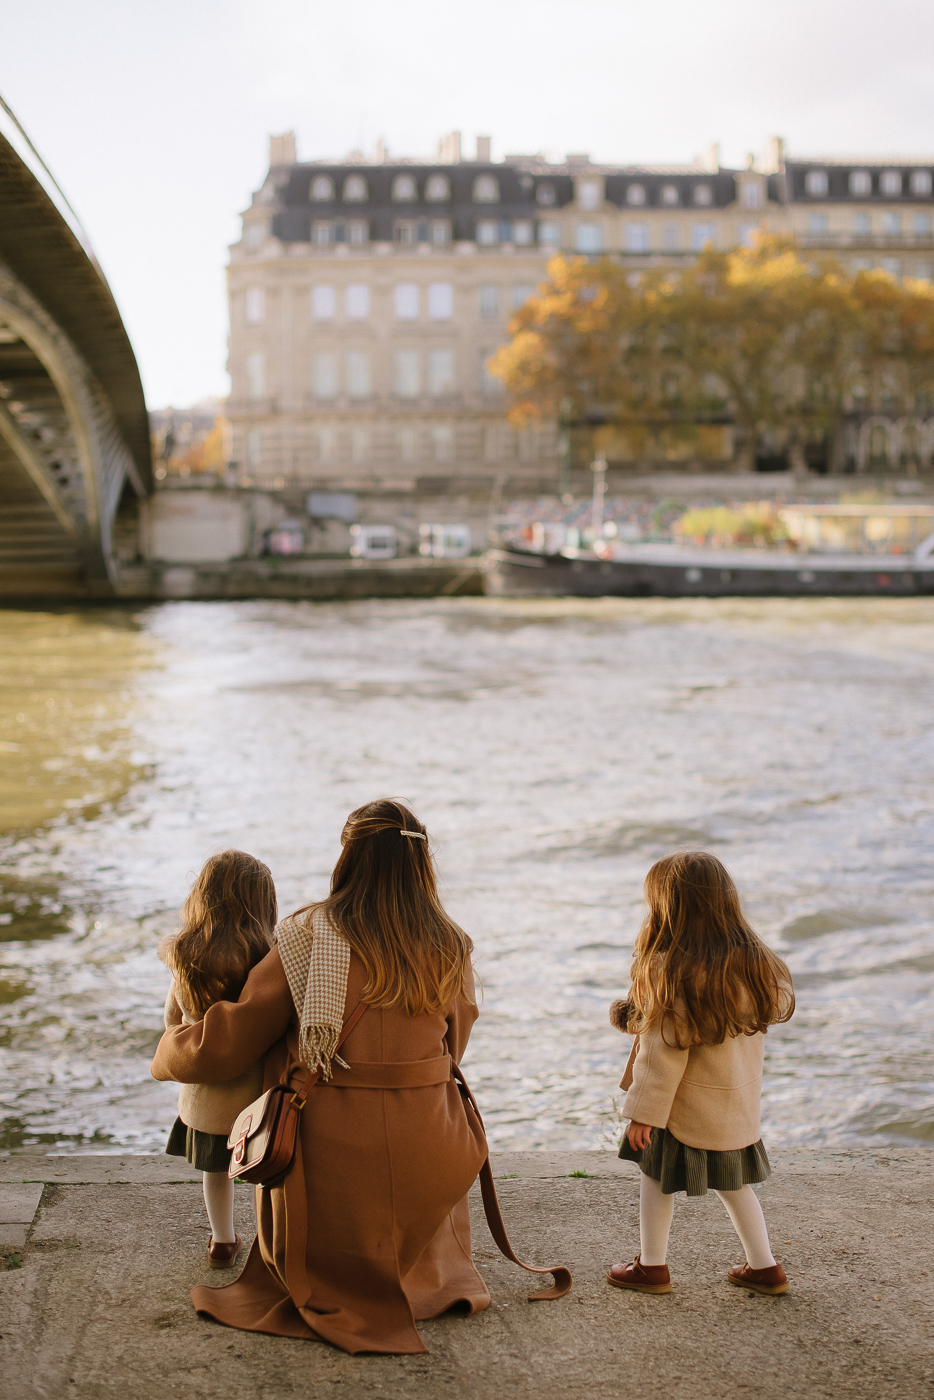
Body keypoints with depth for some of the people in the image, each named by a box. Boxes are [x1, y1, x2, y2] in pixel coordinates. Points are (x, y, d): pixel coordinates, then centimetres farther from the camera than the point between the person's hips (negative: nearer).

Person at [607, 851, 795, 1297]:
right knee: (732, 1181, 20)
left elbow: (663, 1052, -21)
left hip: (687, 1107, -6)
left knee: (657, 1175, 12)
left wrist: (642, 1111, -12)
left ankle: (652, 1267, 22)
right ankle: (764, 1267, 25)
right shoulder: (753, 963, -5)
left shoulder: (674, 973, -24)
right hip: (739, 1100, 6)